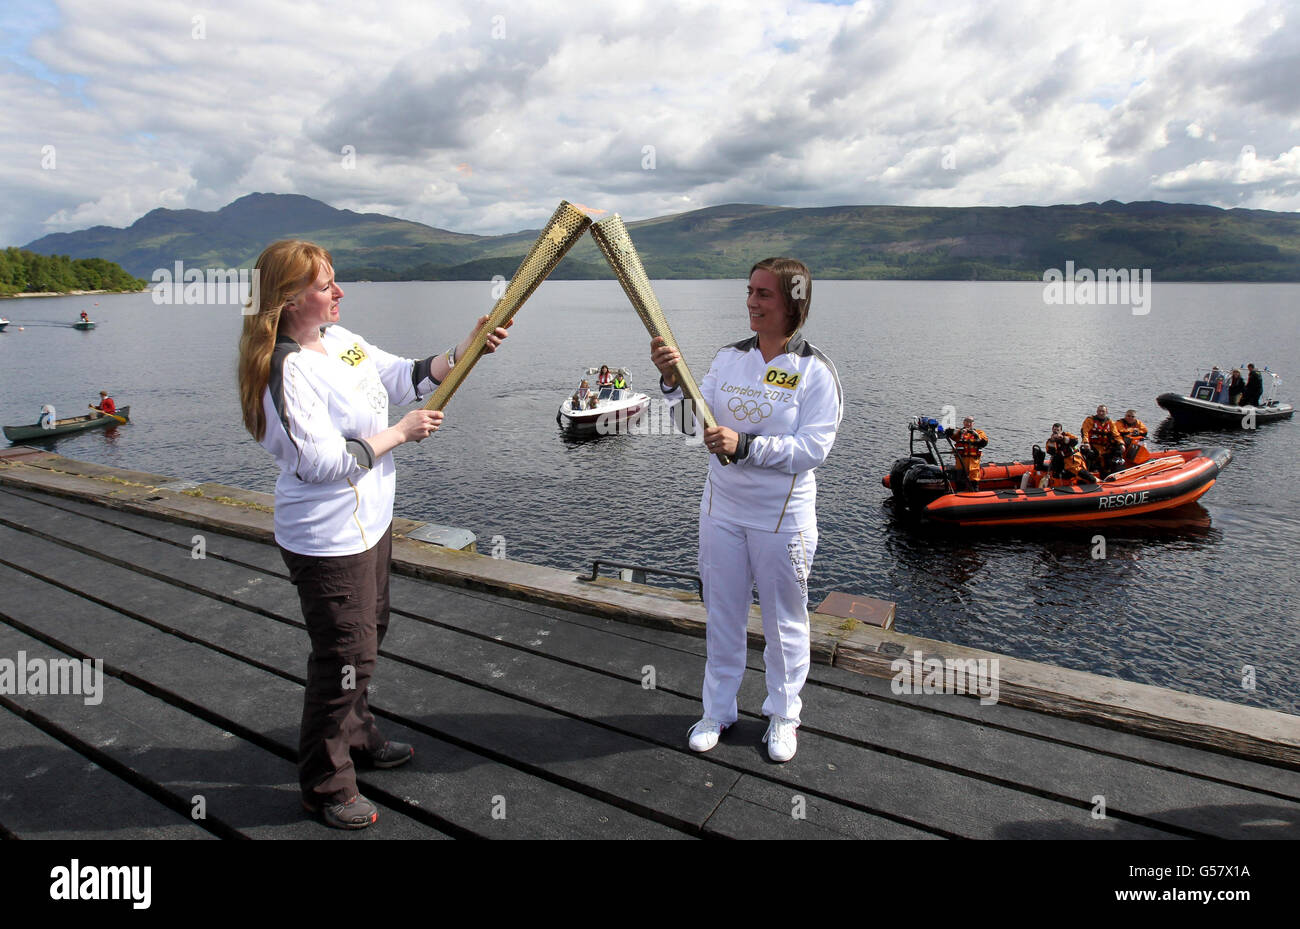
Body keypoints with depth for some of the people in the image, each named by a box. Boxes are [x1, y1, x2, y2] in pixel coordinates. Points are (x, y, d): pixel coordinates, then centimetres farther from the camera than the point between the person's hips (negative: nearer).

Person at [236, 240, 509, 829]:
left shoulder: (341, 339, 4)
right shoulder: (289, 370, -23)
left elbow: (406, 378, 8)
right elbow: (326, 461, -26)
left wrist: (467, 350, -4)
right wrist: (402, 432, -17)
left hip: (368, 524, 10)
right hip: (328, 541, -9)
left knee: (368, 635, 24)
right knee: (344, 656, 2)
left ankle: (358, 737, 46)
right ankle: (326, 785, 23)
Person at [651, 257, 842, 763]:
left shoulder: (815, 371, -11)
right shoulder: (729, 357, 3)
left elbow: (811, 449, -17)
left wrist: (745, 445, -27)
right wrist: (672, 381, -18)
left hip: (783, 518, -4)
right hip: (722, 508, 4)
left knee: (784, 622, 12)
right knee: (722, 615, 16)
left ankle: (783, 713, 35)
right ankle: (717, 709, 35)